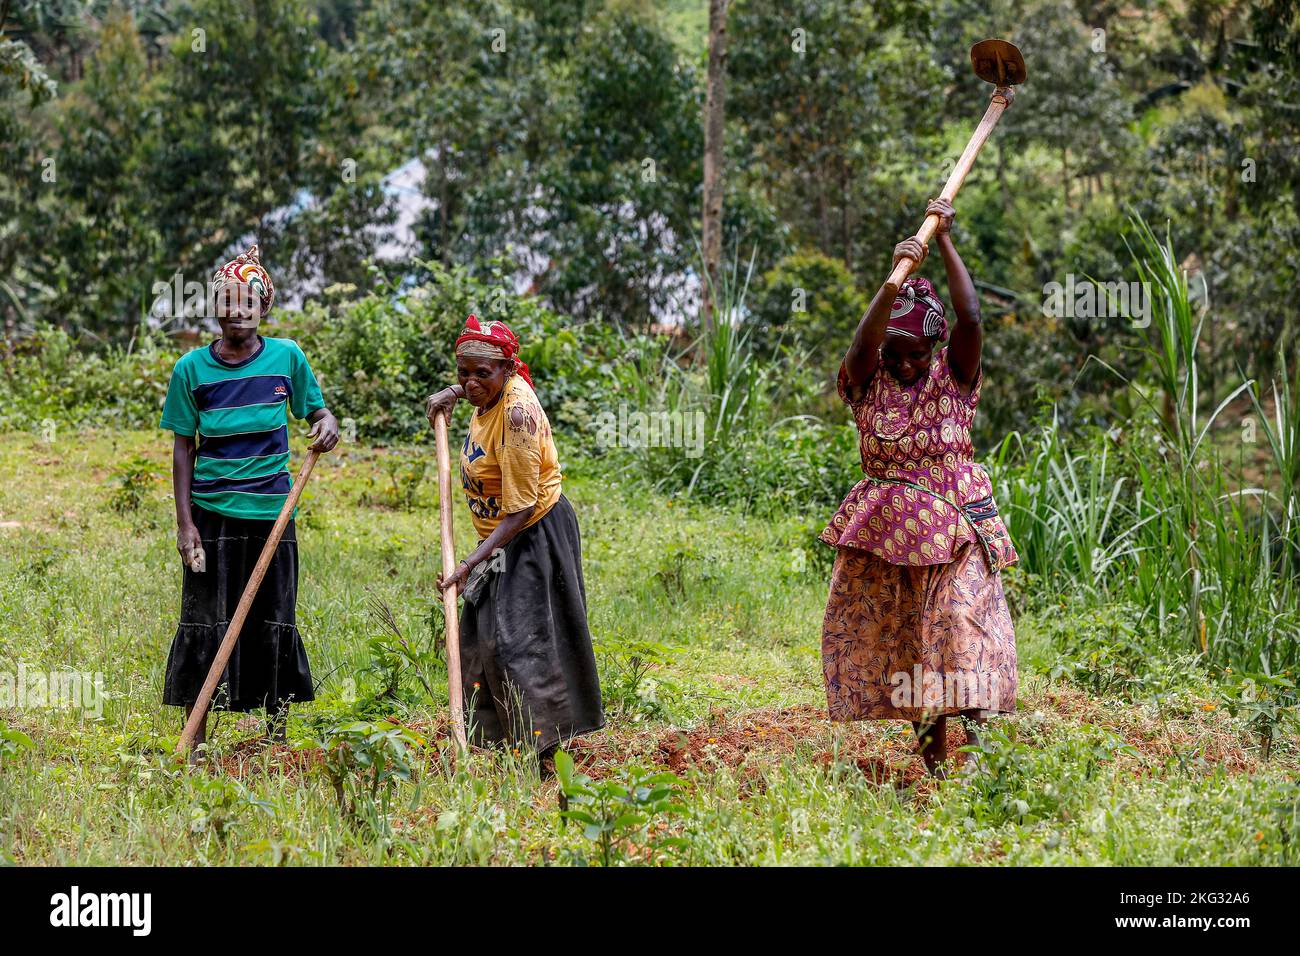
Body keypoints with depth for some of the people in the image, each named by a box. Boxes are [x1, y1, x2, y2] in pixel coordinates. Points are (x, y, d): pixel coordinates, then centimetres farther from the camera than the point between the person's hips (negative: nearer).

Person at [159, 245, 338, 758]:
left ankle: (278, 737, 19)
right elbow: (183, 448, 1)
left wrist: (328, 425, -15)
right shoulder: (193, 368, -1)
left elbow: (317, 410, 11)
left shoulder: (286, 357, 1)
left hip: (271, 513, 1)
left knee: (275, 625, 8)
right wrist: (184, 522, -5)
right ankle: (195, 746, 7)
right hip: (213, 516, -1)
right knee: (204, 626, 1)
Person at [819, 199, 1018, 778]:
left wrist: (945, 242, -11)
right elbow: (863, 343, -21)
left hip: (953, 529, -1)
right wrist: (895, 280, -33)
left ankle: (975, 736, -21)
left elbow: (970, 317, -14)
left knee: (961, 624, -15)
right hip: (884, 533, 2)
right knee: (894, 638, 1)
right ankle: (930, 752, 10)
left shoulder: (954, 378, 0)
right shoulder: (867, 383, 0)